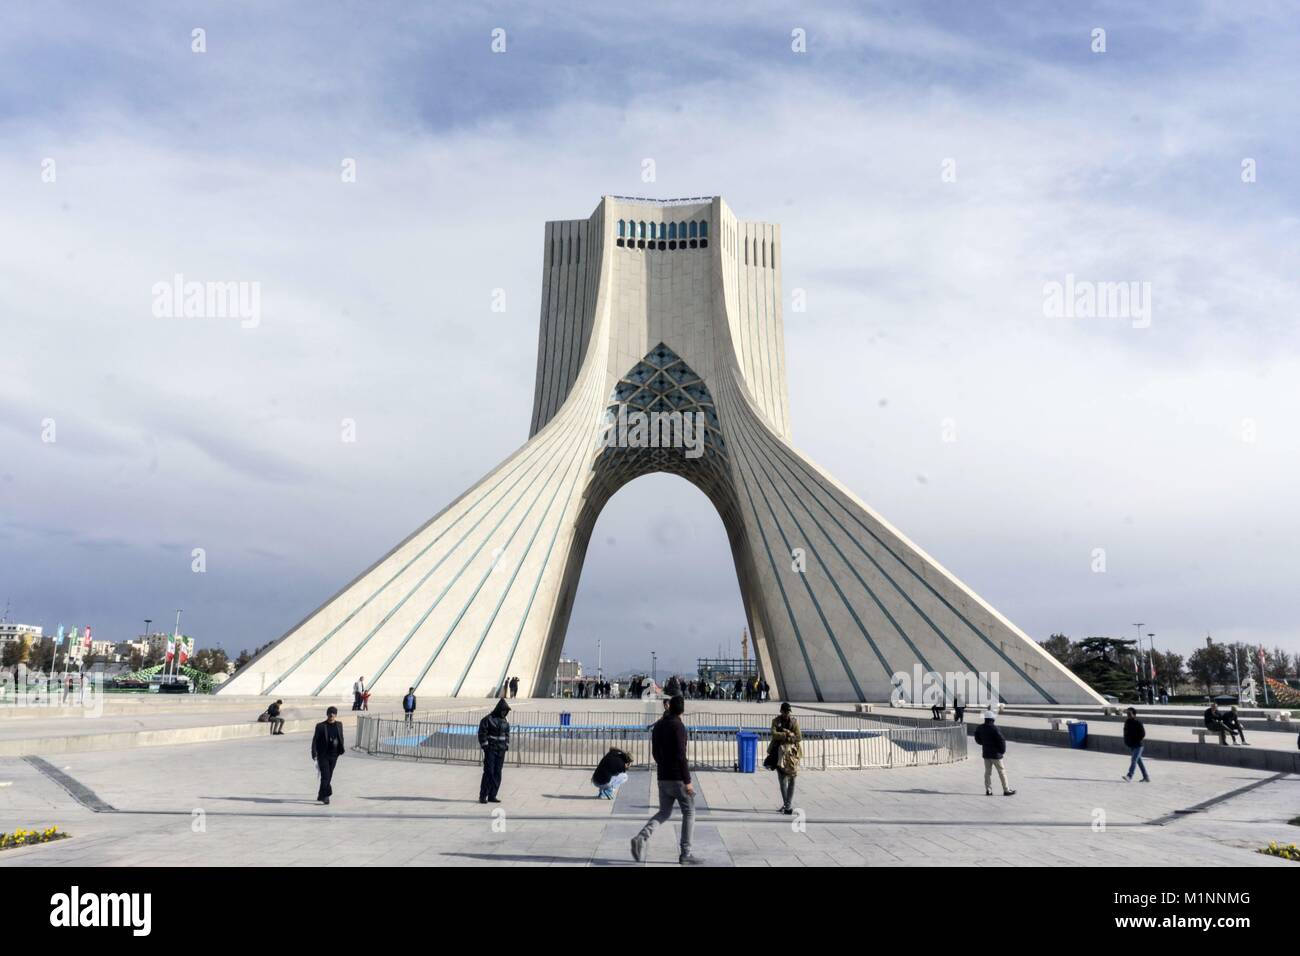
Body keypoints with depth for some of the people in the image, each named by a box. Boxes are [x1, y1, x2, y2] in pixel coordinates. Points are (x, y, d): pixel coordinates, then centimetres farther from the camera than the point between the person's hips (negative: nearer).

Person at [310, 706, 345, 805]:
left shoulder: (339, 725, 4)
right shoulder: (320, 726, -7)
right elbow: (315, 740, -7)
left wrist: (341, 750, 8)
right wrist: (314, 754, -14)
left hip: (334, 755, 4)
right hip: (323, 755, -4)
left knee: (329, 776, 11)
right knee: (325, 775, -11)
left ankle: (321, 795, 25)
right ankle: (326, 795, -8)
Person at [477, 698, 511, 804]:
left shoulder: (505, 721, 12)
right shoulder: (488, 719, -7)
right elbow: (482, 733, -9)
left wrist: (506, 746, 11)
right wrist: (485, 746, -13)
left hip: (501, 750, 6)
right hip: (490, 749, -6)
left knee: (497, 773, 4)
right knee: (489, 772, -9)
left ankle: (492, 796, 10)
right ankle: (483, 796, -3)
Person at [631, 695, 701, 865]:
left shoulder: (658, 725, 10)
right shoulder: (678, 726, -15)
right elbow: (681, 755, -19)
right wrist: (687, 781, -17)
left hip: (663, 778, 7)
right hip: (678, 778, -7)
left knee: (664, 813, 14)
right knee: (689, 813, 7)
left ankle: (641, 837, -8)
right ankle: (685, 854, 8)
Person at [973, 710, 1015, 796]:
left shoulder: (979, 728, 0)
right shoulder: (994, 728, -20)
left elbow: (977, 740, 10)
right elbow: (1002, 740, -20)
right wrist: (1003, 750, -5)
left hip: (986, 753, 6)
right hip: (996, 754, -6)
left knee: (987, 772, 11)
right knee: (1002, 772, 6)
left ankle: (988, 790, 11)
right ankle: (1006, 790, 13)